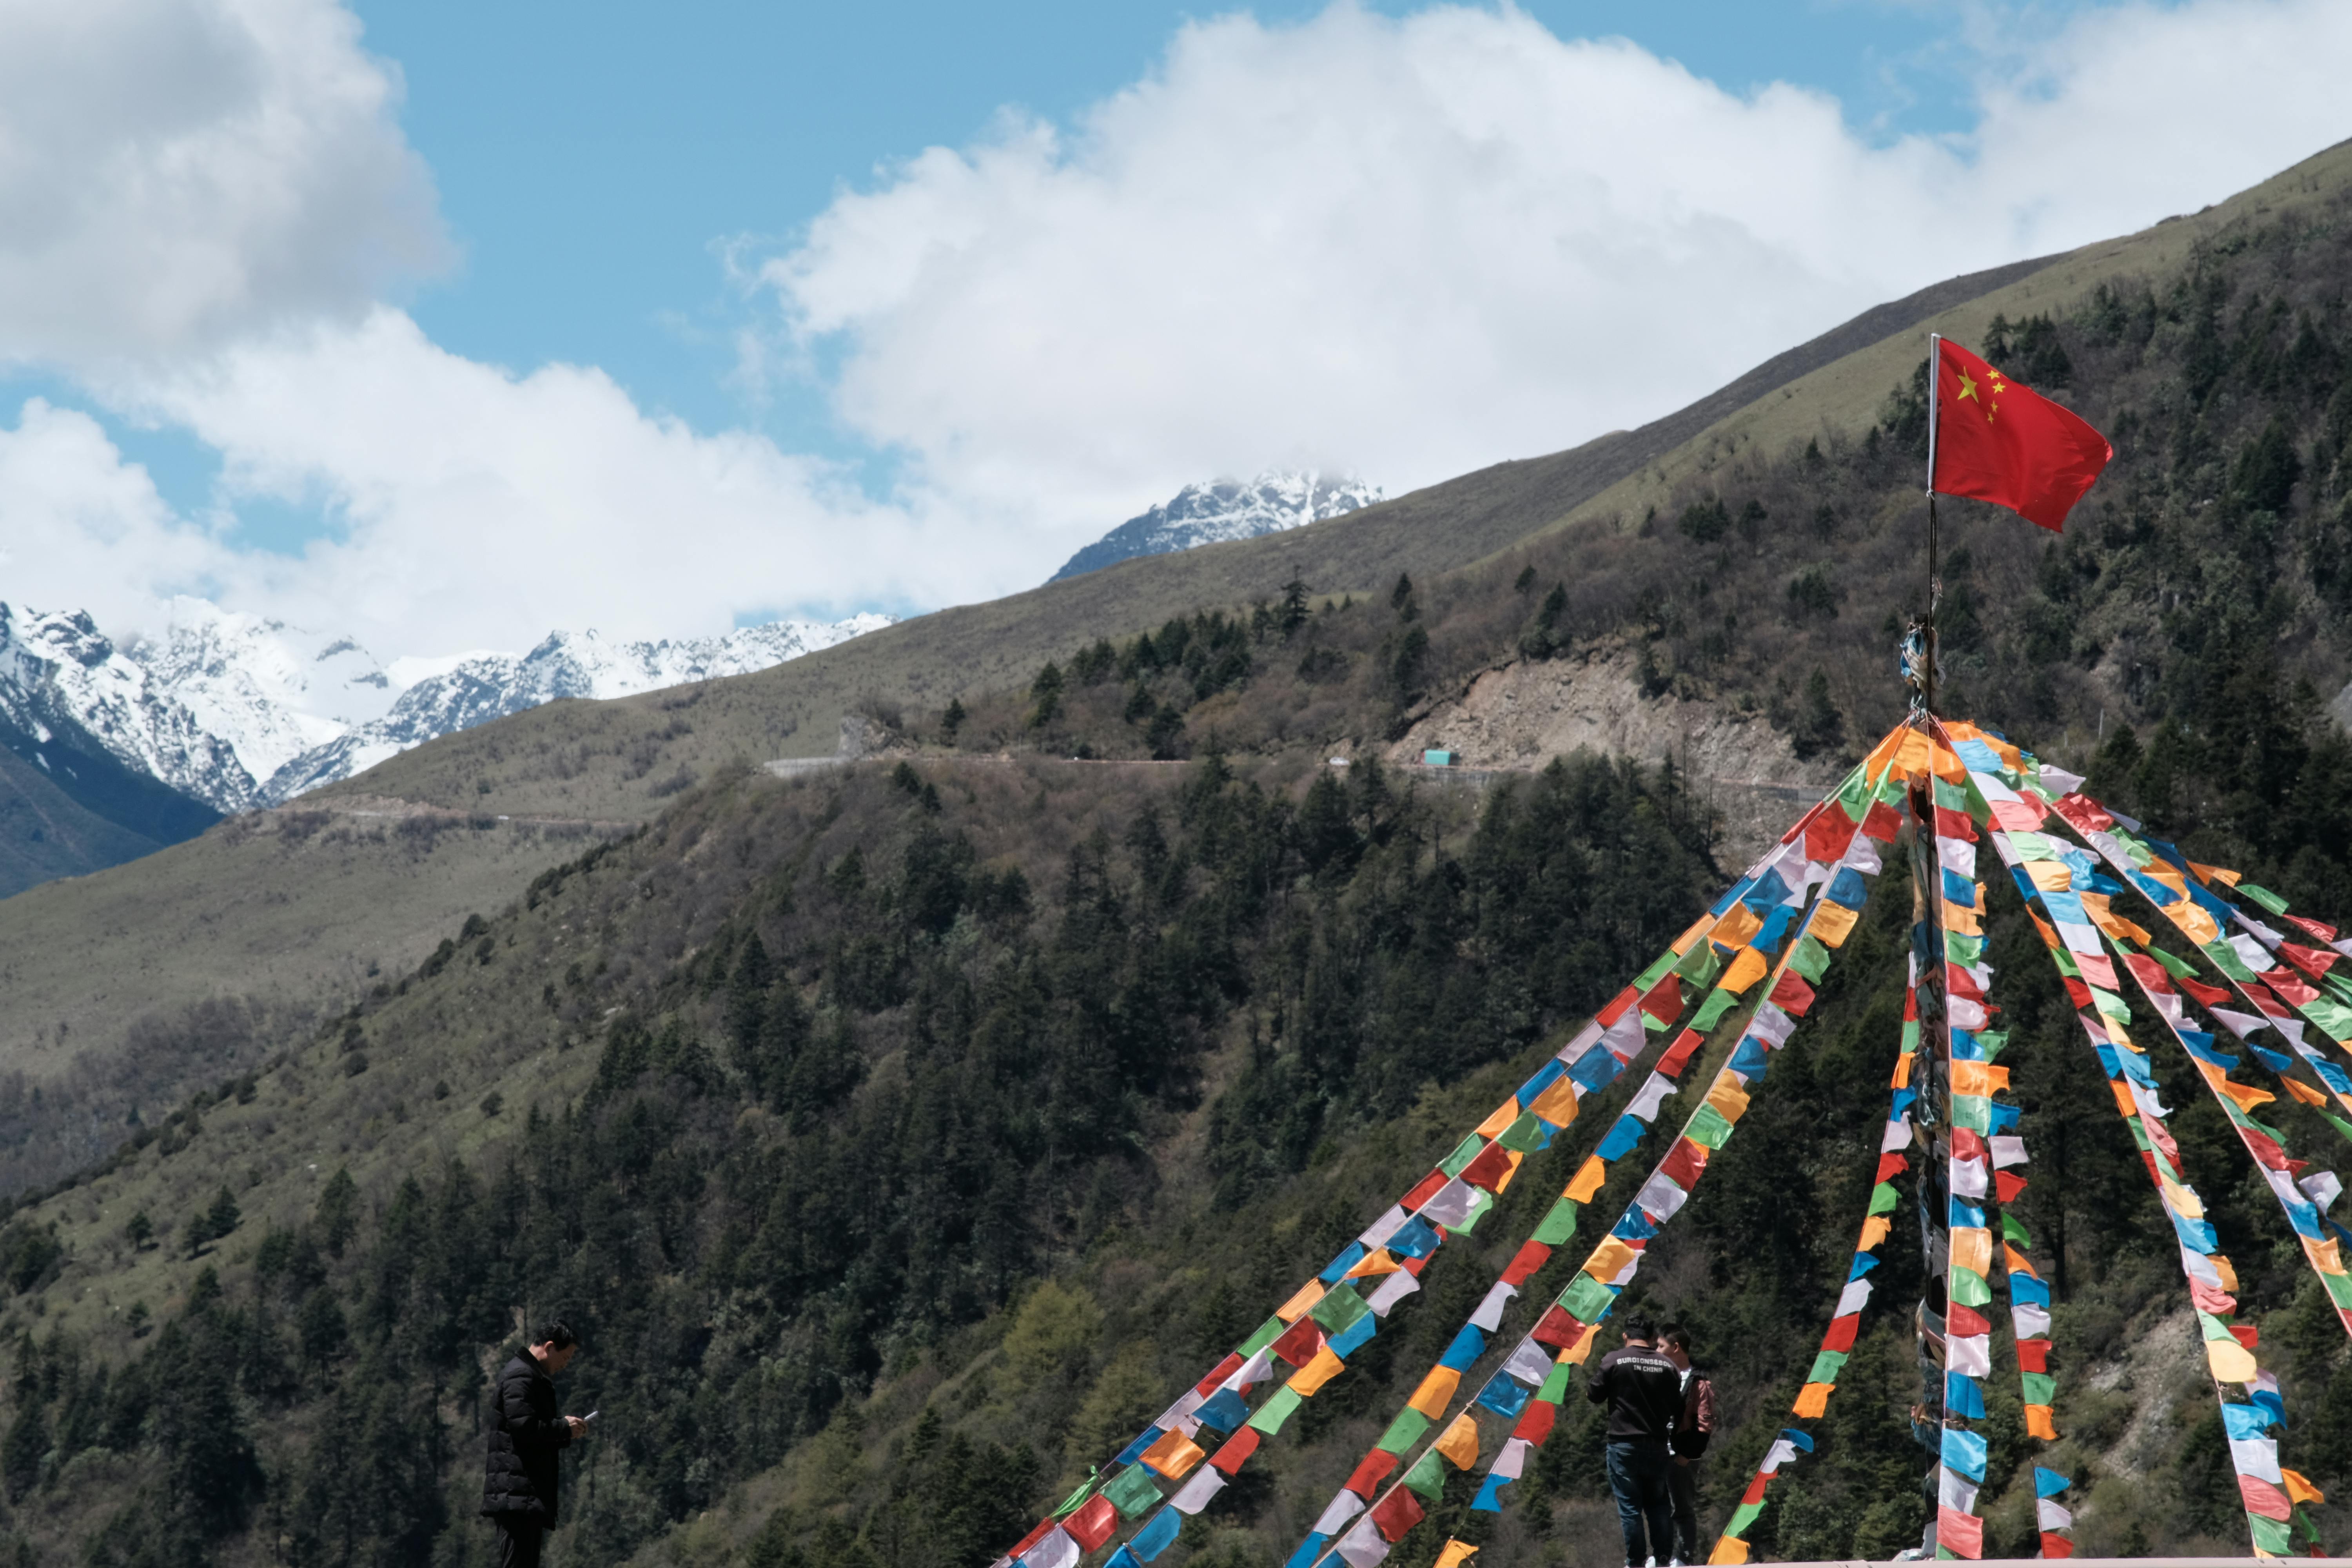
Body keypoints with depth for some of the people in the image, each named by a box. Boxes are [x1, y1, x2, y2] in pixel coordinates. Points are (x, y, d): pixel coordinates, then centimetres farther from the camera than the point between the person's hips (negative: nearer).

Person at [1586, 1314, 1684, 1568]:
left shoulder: (1613, 1361, -8)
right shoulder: (1668, 1366, 1)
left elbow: (1593, 1395, -1)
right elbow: (1677, 1409, 6)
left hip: (1623, 1444, -3)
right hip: (1658, 1444, 3)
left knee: (1629, 1506, 1)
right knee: (1658, 1503, 15)